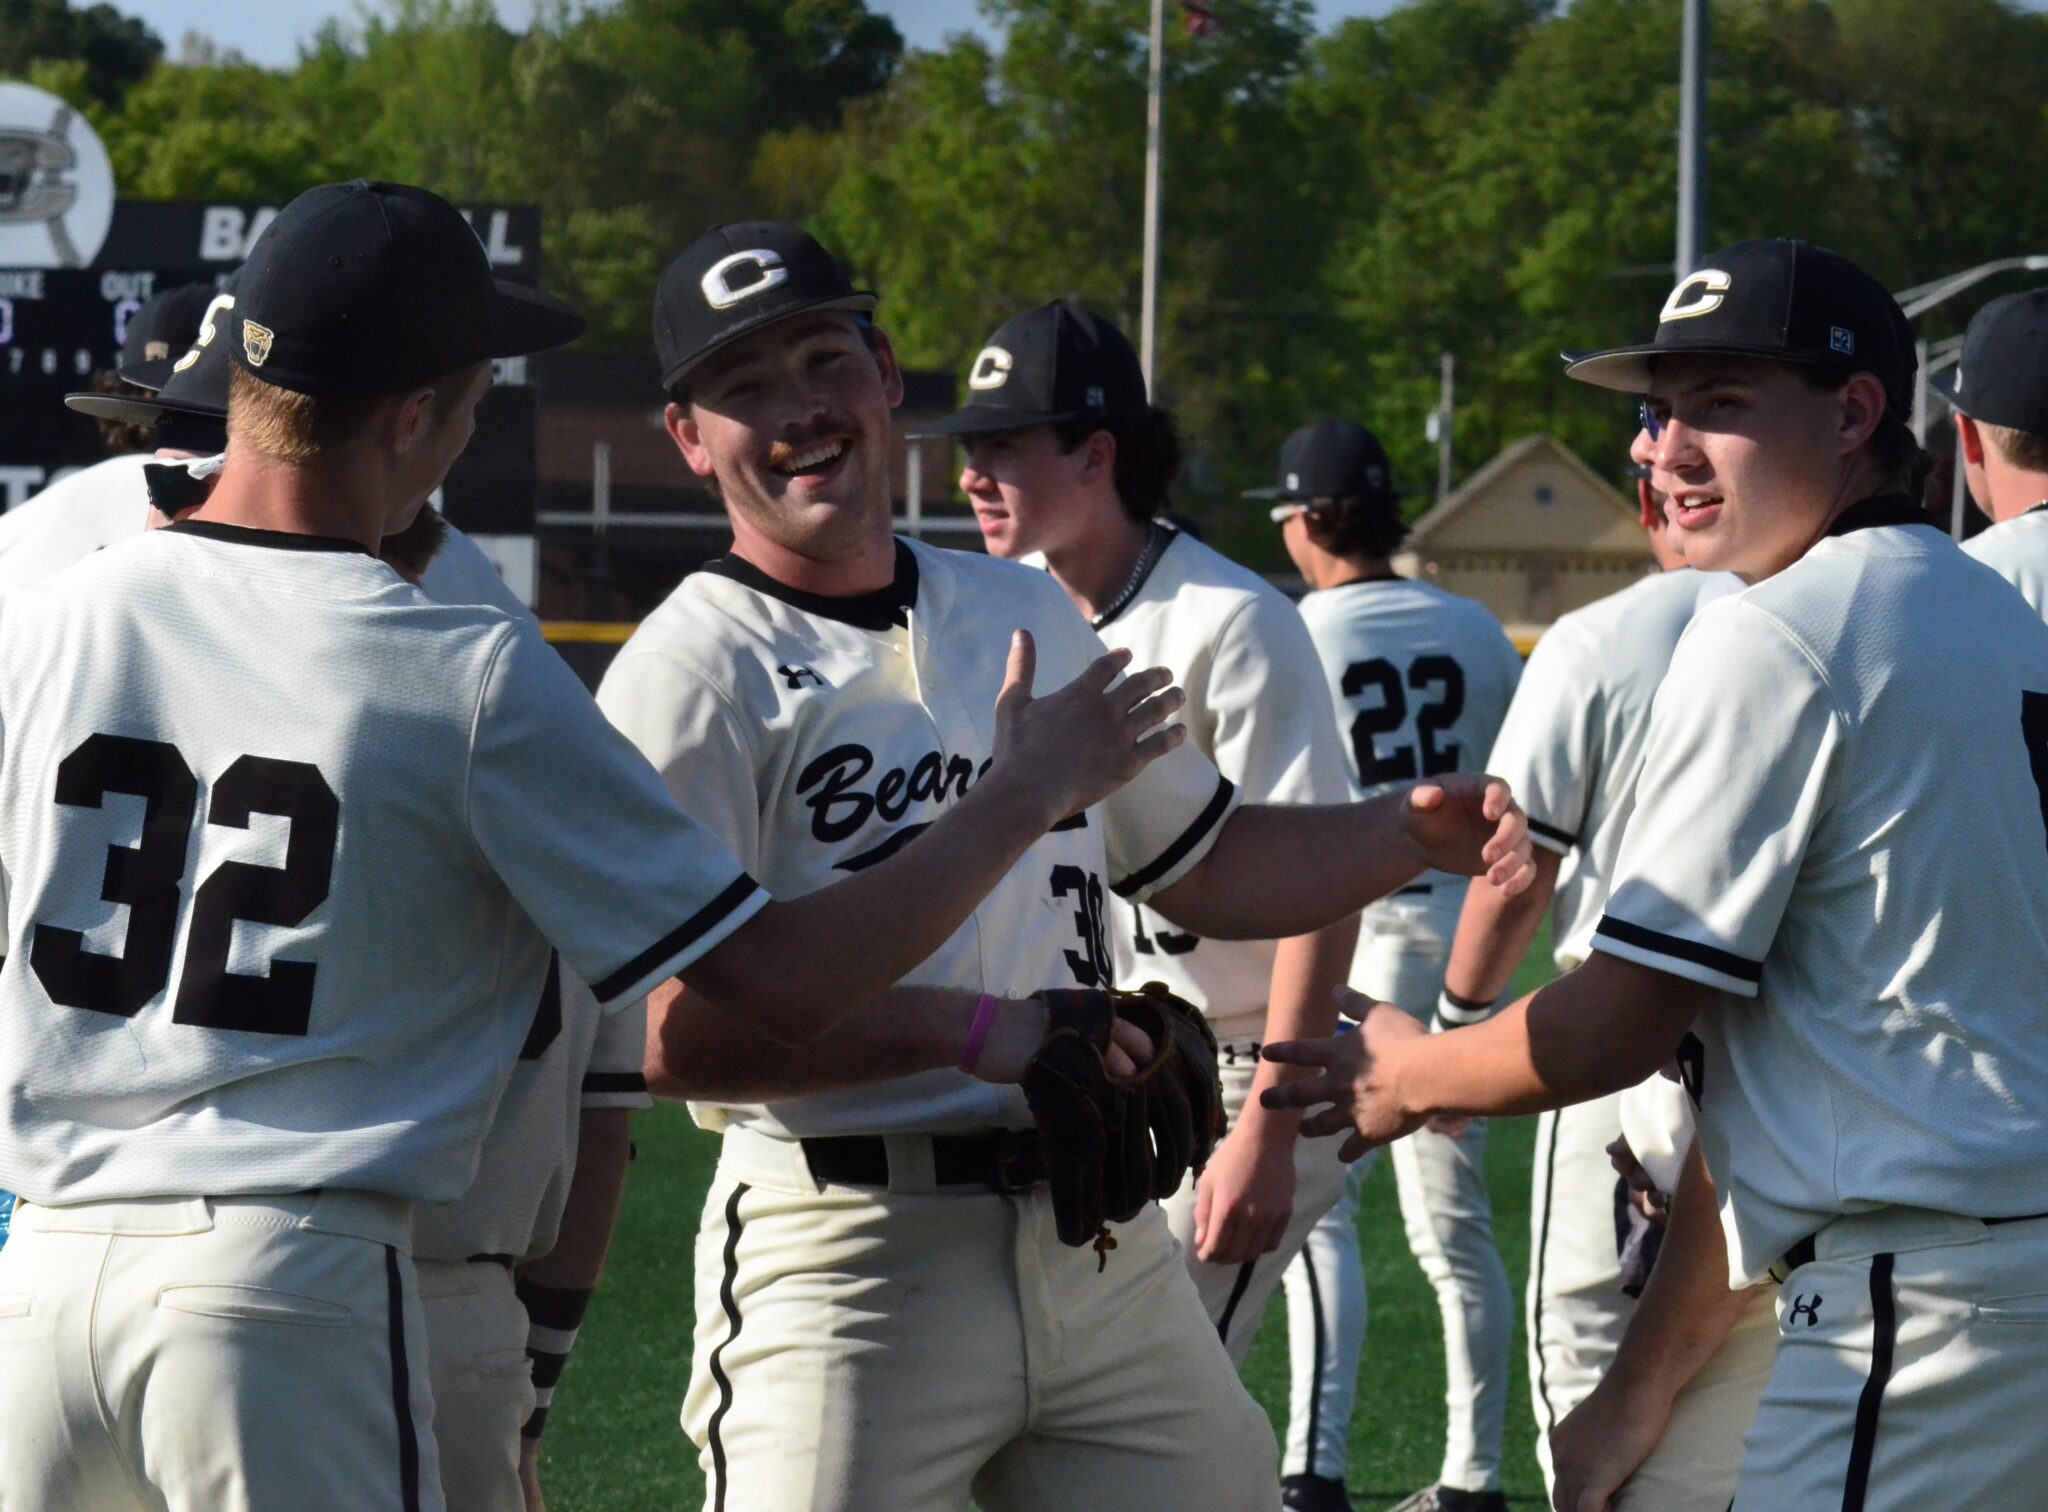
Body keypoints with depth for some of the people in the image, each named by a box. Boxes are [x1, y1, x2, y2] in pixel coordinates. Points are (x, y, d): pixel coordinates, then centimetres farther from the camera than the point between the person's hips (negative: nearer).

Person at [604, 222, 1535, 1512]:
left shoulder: (1029, 614, 16)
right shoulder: (693, 675, -7)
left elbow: (1205, 863, 25)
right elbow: (676, 1032, -18)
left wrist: (1413, 831, 9)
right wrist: (974, 1030, -23)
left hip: (1108, 1246, 6)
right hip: (851, 1255, -6)